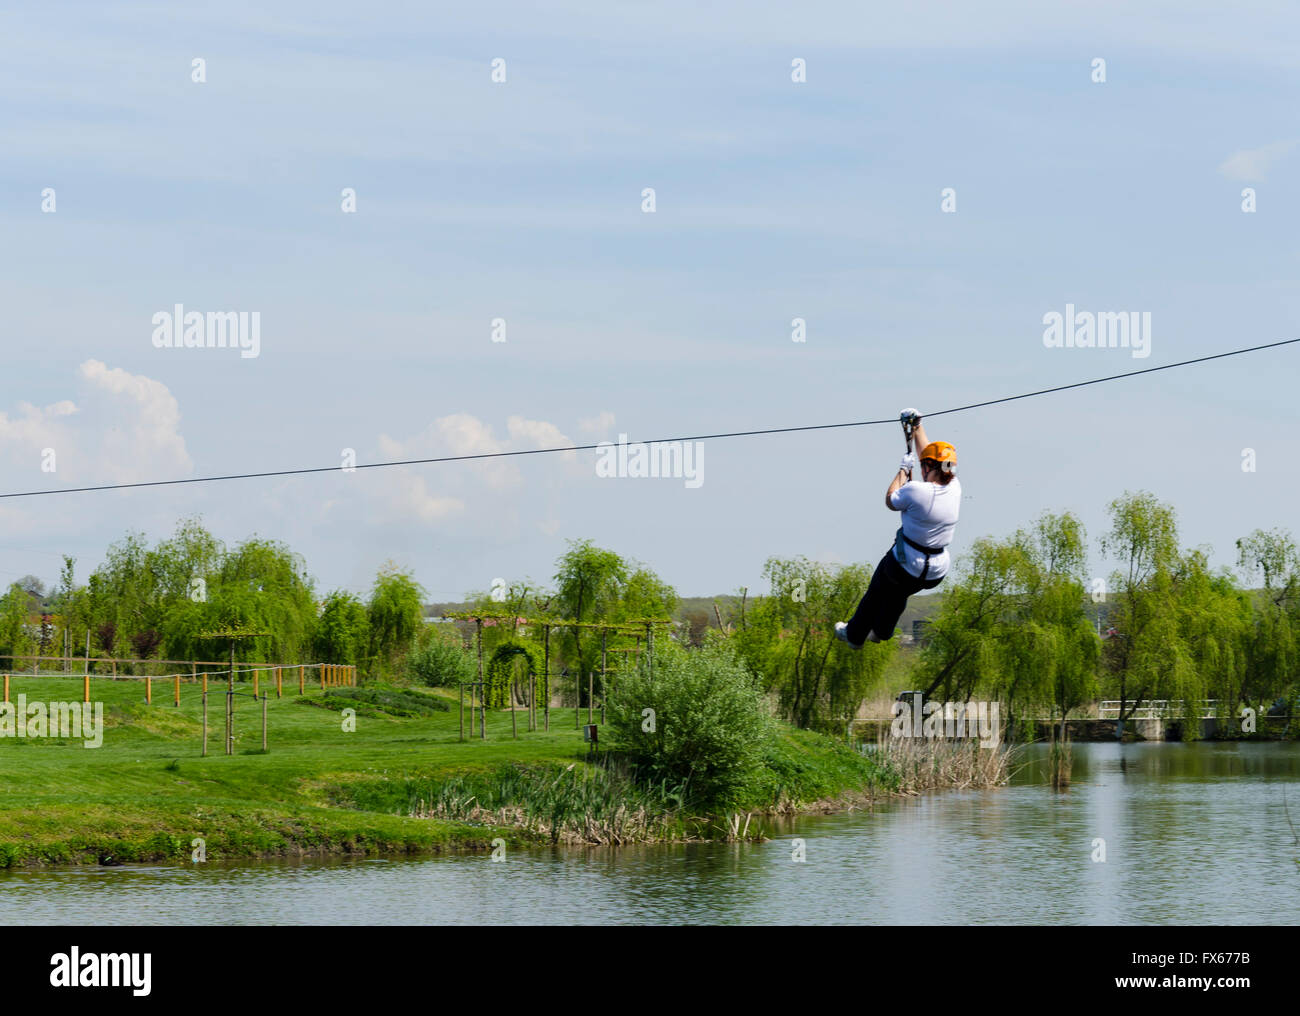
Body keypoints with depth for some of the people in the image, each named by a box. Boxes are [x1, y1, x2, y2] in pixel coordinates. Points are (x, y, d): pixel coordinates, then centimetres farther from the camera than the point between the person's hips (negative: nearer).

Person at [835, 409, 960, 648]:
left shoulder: (916, 490, -26)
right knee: (899, 592, 36)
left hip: (905, 569, -5)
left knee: (877, 593, 26)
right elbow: (932, 455, 8)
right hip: (936, 574, 5)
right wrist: (917, 426, 18)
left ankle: (854, 635, 44)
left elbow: (891, 501, -4)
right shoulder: (954, 488, -8)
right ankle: (881, 631, 53)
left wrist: (903, 469, 6)